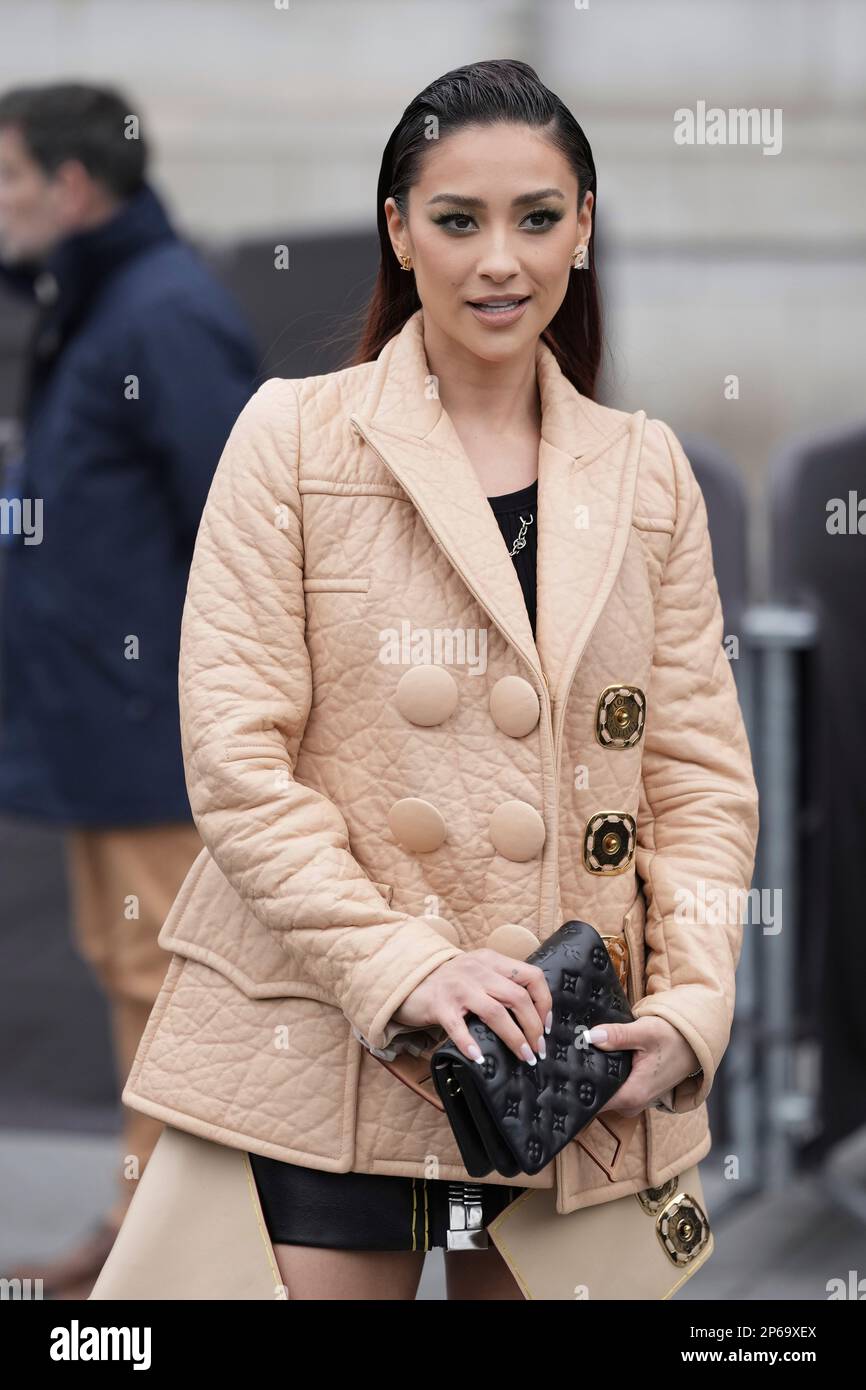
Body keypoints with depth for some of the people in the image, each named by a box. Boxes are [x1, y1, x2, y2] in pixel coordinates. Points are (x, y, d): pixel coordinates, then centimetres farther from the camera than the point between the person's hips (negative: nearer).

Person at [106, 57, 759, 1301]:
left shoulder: (647, 473, 11)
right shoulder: (296, 439, 1)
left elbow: (703, 775, 8)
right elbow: (236, 758, -6)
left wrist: (689, 1005, -8)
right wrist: (403, 966, -17)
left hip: (577, 1071, 3)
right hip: (323, 1059, -3)